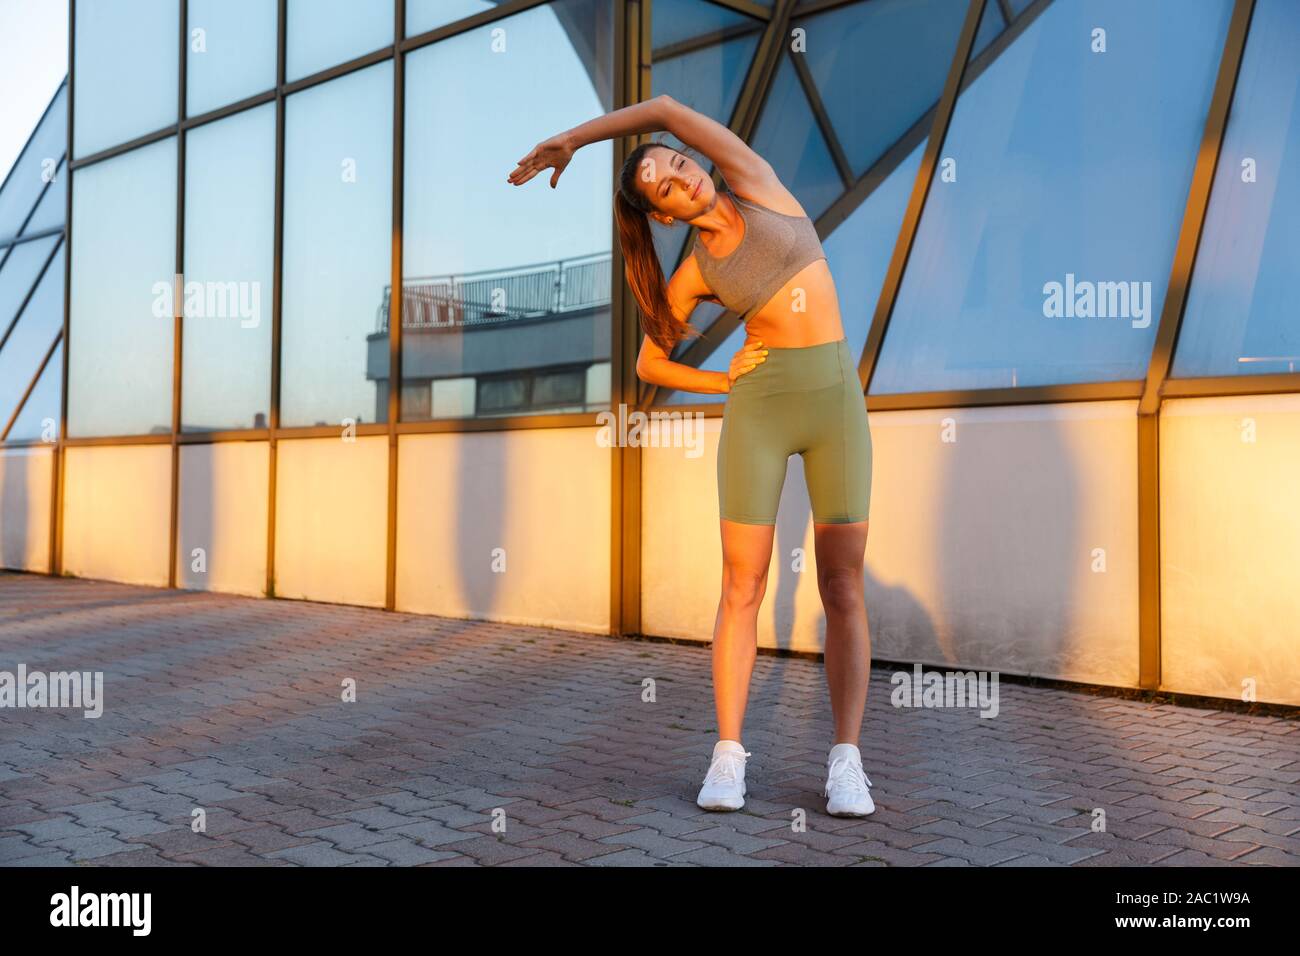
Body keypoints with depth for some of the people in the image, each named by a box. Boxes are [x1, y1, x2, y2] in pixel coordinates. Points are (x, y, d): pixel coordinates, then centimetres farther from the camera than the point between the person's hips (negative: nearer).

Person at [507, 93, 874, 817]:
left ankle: (846, 760, 0)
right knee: (744, 587, -3)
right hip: (758, 405, 0)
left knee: (843, 588, -4)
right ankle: (729, 755, 2)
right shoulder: (694, 274, 6)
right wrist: (726, 383, 2)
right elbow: (650, 364, 15)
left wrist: (570, 139, 7)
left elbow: (667, 110, -1)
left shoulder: (756, 183, 5)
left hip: (839, 397, 0)